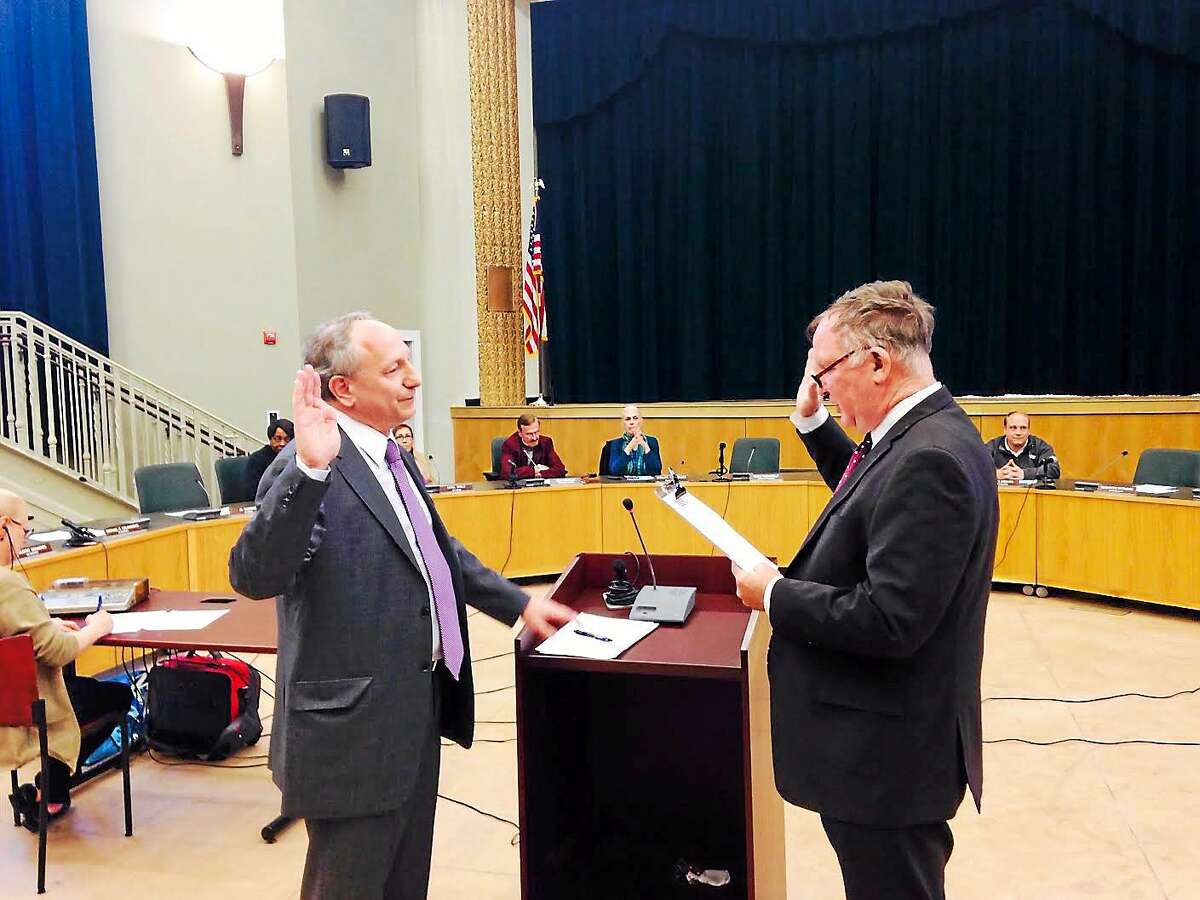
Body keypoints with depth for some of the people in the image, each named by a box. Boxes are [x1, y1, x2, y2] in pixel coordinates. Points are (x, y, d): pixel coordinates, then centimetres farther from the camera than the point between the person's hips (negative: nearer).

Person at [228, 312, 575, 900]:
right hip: (355, 724, -9)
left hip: (416, 705, 9)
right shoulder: (309, 469, -21)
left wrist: (519, 604, 18)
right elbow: (255, 578, -34)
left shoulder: (389, 454, 8)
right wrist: (309, 469, -44)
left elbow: (438, 549, 20)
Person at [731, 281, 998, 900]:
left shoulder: (929, 459, -27)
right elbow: (870, 499, 24)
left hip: (887, 752, -9)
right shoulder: (922, 435, 4)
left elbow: (888, 621, -30)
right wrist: (813, 421, 11)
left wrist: (774, 593, -16)